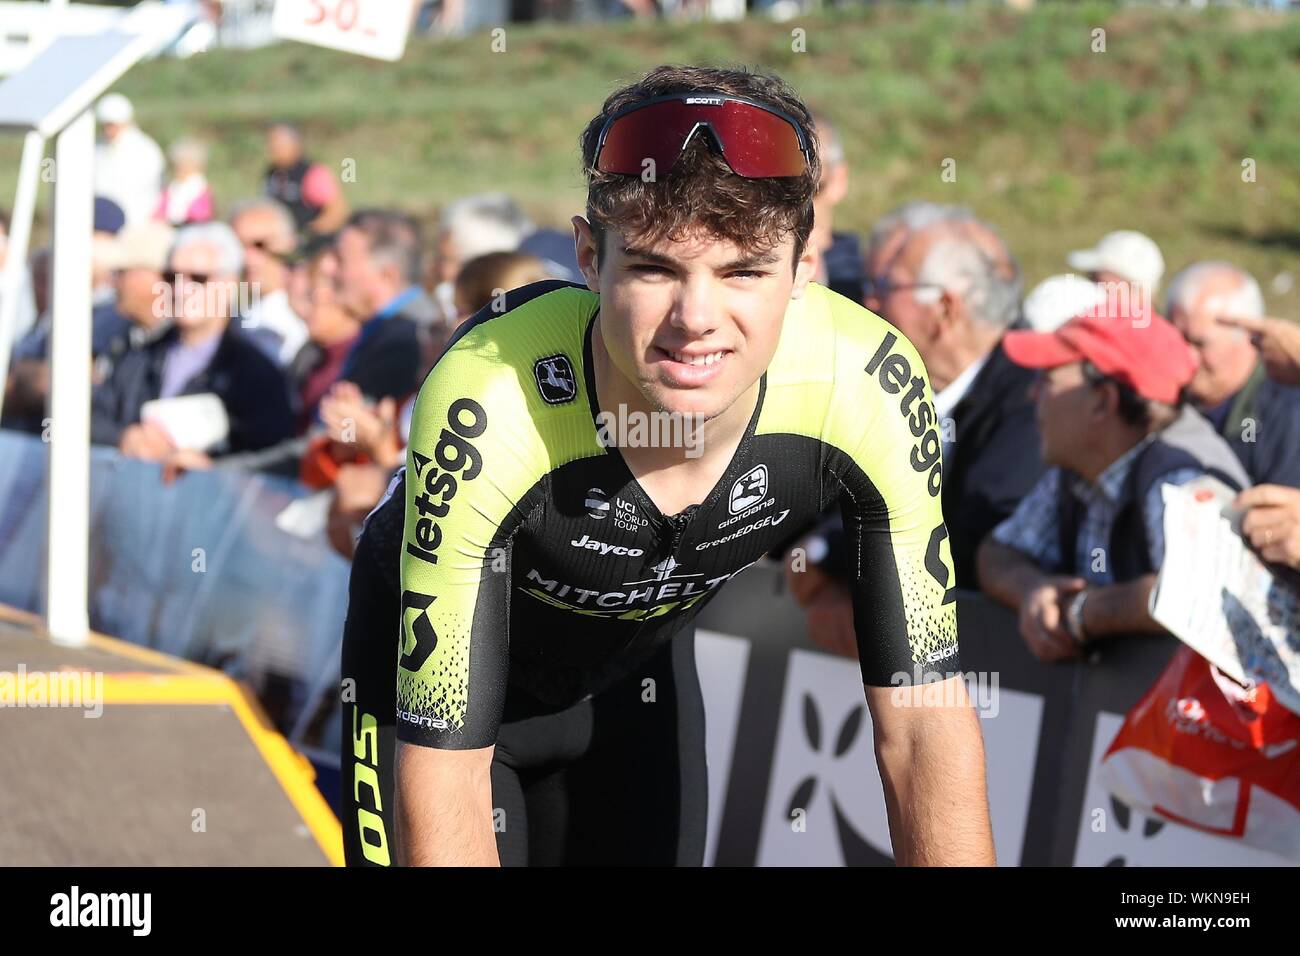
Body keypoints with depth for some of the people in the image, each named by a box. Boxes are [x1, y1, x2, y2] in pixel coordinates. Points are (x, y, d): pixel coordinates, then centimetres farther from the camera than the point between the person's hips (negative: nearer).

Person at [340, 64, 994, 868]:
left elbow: (926, 720, -24)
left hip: (638, 656, 3)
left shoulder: (872, 388, -31)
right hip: (439, 651, -3)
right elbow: (445, 773, -37)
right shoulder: (484, 413, -40)